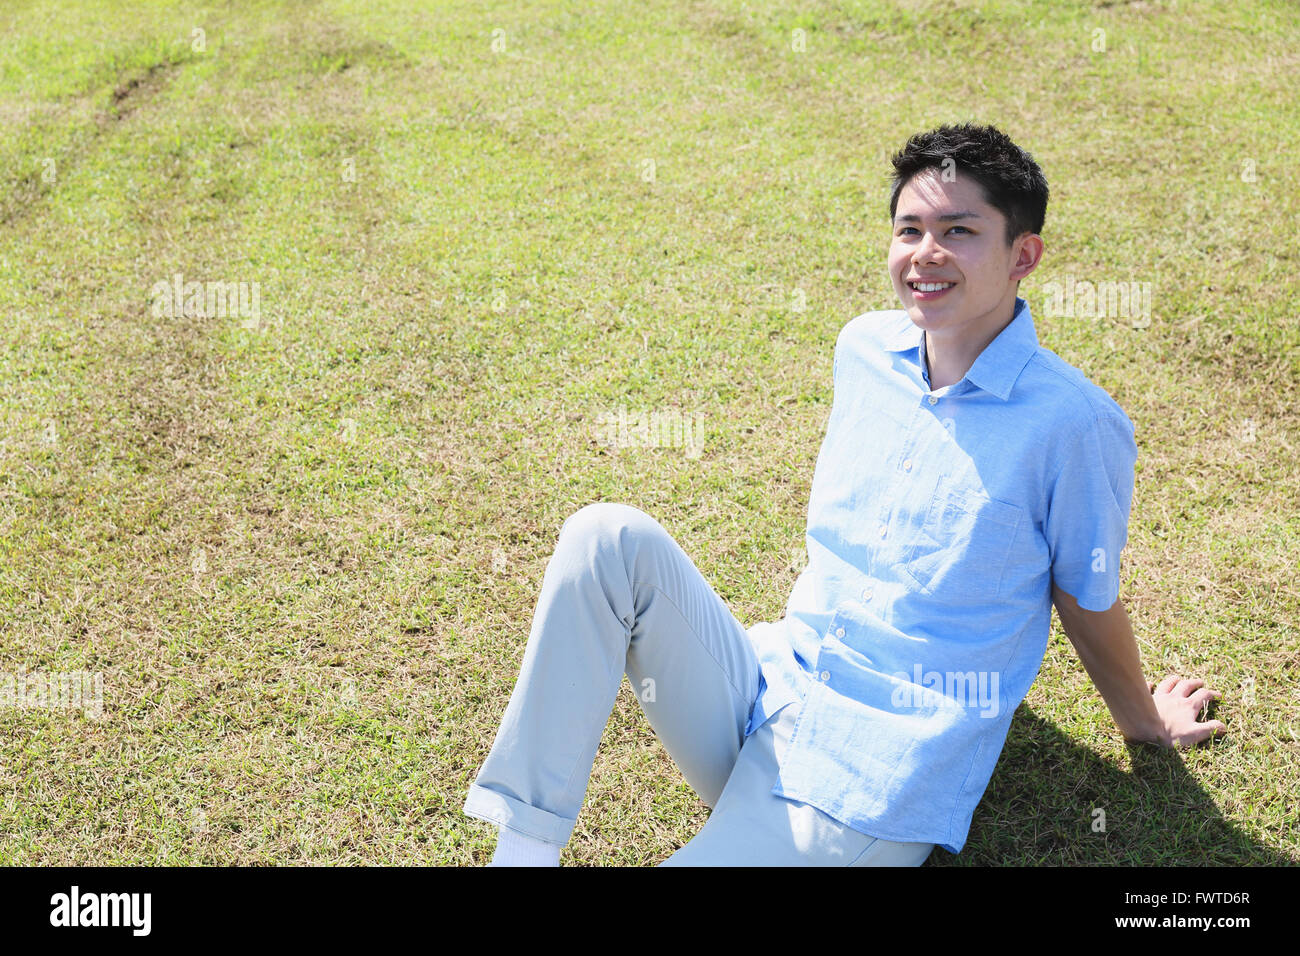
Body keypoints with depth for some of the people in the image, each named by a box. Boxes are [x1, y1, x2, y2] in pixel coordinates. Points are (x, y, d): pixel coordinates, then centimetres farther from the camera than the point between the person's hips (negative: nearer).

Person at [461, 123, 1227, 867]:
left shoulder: (1076, 425, -13)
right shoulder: (865, 347, 6)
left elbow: (1089, 600, 3)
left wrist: (1144, 721, 17)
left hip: (876, 779, -6)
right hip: (768, 691, 6)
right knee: (610, 537, -19)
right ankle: (524, 846, -17)